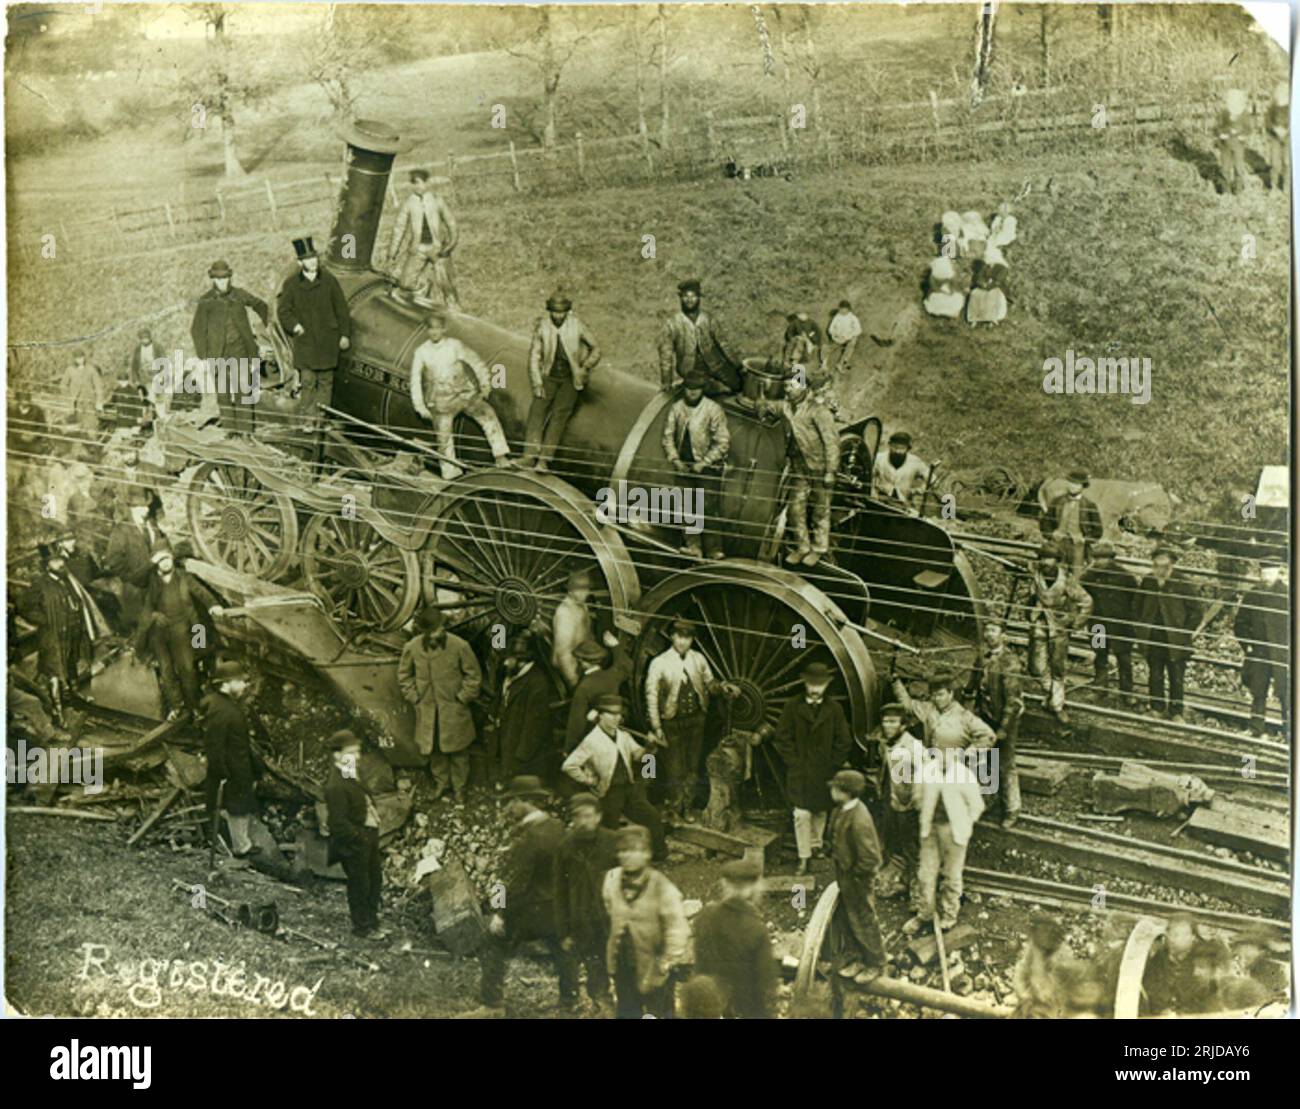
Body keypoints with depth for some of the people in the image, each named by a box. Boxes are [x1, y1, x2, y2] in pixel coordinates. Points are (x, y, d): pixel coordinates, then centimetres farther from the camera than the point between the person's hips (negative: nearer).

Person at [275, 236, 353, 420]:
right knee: (308, 380, -3)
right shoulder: (291, 284, 0)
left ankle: (322, 414, 13)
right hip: (305, 341, -1)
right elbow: (283, 310, 6)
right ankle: (310, 415, 4)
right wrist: (294, 325, -10)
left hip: (328, 340, 1)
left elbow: (341, 309, 6)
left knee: (326, 380, 5)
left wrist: (345, 334, 4)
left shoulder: (329, 280, 1)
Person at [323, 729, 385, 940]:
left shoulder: (351, 776, 4)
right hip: (354, 843, -9)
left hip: (367, 837, 9)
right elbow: (338, 823, -25)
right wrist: (360, 838, -19)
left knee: (375, 879, 21)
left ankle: (370, 920, 39)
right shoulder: (335, 786, -26)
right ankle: (362, 927, 24)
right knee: (359, 884, 7)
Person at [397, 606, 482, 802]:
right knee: (434, 750, 16)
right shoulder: (412, 647, -12)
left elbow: (474, 675, -6)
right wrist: (414, 697, 1)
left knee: (457, 749, 12)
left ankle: (459, 786, 31)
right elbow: (404, 675, 6)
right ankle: (441, 782, 38)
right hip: (427, 711, 2)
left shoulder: (459, 646, -19)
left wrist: (462, 698, -8)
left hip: (453, 710, -2)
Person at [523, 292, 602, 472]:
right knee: (538, 407, -18)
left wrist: (585, 367, -8)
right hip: (549, 377, 2)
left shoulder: (577, 325, -9)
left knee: (560, 411, -19)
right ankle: (529, 456, -23)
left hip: (570, 378, -2)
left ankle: (544, 459, -24)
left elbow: (595, 349, 4)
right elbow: (534, 356, 0)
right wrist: (537, 383, -6)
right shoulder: (541, 326, -5)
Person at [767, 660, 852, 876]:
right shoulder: (792, 707, -4)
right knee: (802, 814, -5)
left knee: (820, 812, 13)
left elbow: (843, 742, 4)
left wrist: (832, 765, -1)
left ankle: (816, 846, 32)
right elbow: (783, 737, -1)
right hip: (799, 773, -2)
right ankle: (804, 858, 2)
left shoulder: (834, 709, -1)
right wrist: (793, 762, -6)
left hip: (824, 773, 2)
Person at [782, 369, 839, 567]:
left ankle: (819, 548, 18)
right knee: (795, 508, 6)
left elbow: (831, 441, -15)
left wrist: (830, 471, -16)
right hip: (799, 468, 6)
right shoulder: (787, 408, 4)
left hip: (819, 467, -6)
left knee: (820, 510, 5)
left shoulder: (818, 410, -15)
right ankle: (802, 547, 20)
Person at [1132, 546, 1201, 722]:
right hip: (1153, 641, 3)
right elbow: (1138, 609, 12)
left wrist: (1185, 633, -9)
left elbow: (1196, 611, -6)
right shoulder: (1147, 582, -1)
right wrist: (1141, 631, 5)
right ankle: (1156, 707, 28)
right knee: (1155, 676, 14)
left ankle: (1176, 712, 20)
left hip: (1176, 642, -3)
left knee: (1176, 678, 6)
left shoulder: (1181, 583, -12)